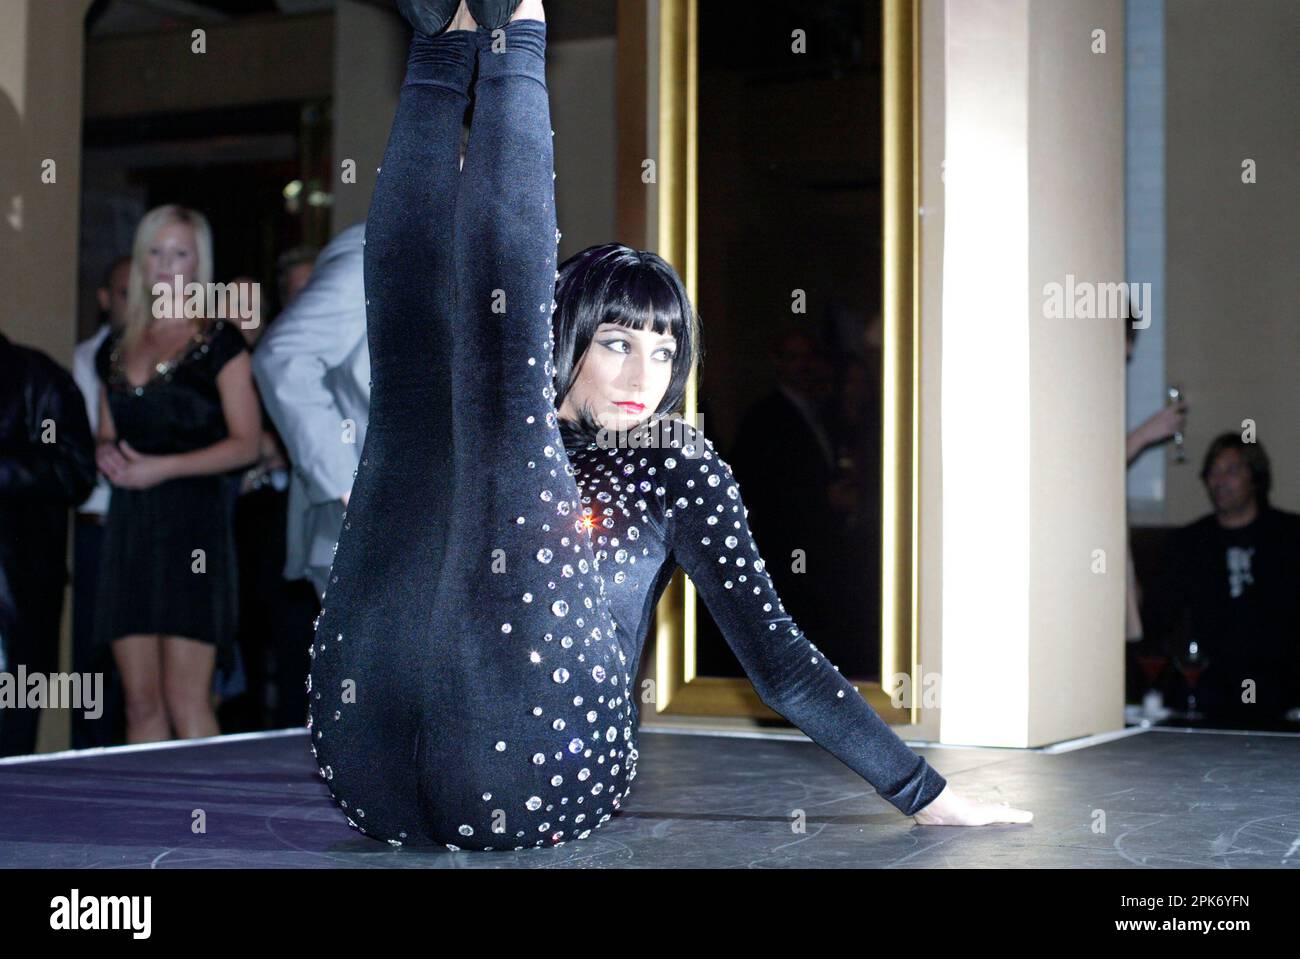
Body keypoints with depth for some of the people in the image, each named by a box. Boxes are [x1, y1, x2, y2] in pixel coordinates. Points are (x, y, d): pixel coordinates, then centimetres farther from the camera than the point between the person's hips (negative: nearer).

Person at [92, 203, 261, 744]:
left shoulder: (218, 341, 1)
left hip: (195, 521, -5)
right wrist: (106, 455, 2)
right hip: (129, 527, 5)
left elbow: (246, 443, -5)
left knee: (186, 699, -10)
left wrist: (164, 467, -13)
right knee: (141, 704, 4)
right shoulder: (116, 351, 17)